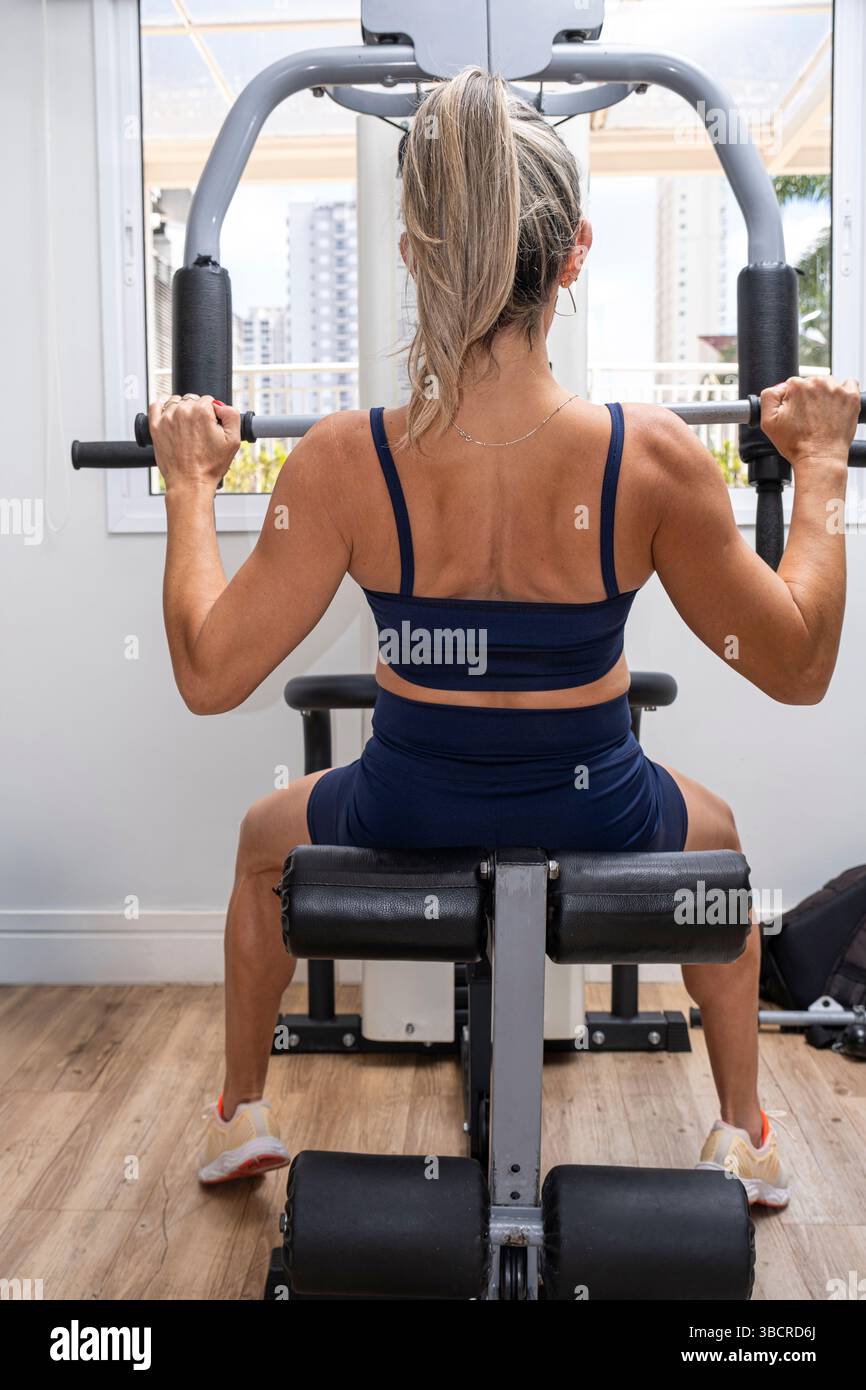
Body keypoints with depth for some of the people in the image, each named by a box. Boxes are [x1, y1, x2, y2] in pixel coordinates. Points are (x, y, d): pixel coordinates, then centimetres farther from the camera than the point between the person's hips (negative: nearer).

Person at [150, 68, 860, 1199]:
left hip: (401, 835, 0)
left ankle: (241, 1117, 48)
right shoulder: (651, 457, -22)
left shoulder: (343, 461, -22)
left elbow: (208, 673, -13)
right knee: (712, 831, 38)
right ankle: (744, 1139, 45)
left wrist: (191, 483, -1)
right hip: (600, 834, 1)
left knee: (267, 835, 36)